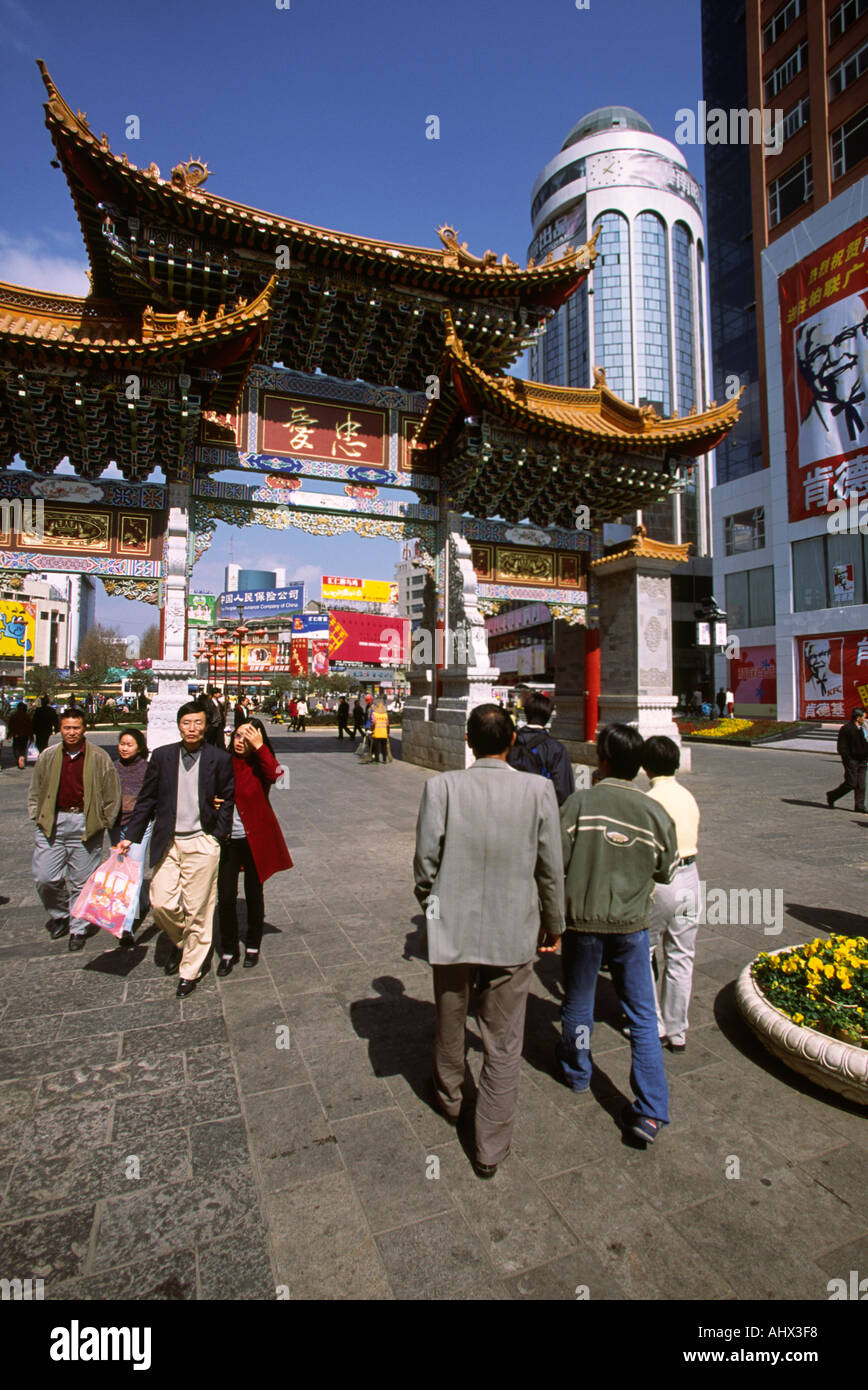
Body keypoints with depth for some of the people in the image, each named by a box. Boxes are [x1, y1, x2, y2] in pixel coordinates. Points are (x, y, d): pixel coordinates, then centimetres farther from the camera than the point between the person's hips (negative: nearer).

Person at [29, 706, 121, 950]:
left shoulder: (99, 757, -1)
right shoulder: (48, 757, 8)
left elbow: (112, 795, 3)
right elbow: (35, 792, 17)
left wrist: (104, 823, 1)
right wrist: (38, 818, 8)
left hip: (85, 825, -2)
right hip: (52, 823, 3)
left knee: (81, 881, 5)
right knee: (44, 878, 1)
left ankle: (78, 929, 21)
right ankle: (59, 915, 29)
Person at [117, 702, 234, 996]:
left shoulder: (220, 759, -2)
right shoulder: (162, 756, 4)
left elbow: (228, 799, 5)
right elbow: (146, 800, 9)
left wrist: (217, 837, -2)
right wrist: (130, 837, 6)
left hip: (201, 843, -2)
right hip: (167, 843, 3)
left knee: (197, 910, 3)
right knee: (161, 904, -1)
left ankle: (190, 970, 22)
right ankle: (180, 942, 33)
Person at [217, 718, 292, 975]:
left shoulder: (260, 764, -8)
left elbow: (274, 774, -32)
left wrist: (259, 747, -32)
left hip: (255, 839, -1)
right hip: (227, 839, 2)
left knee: (254, 894, 12)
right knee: (225, 896, 2)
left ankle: (253, 946, 32)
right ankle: (229, 951, 23)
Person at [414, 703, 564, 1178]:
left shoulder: (441, 787, -15)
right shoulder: (539, 790, -13)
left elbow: (426, 862, -9)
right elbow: (551, 869, -5)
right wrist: (553, 924, 11)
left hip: (452, 927, 1)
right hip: (514, 933, 0)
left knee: (450, 1023, 26)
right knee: (502, 1045, 16)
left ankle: (449, 1098, 51)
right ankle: (490, 1149, 30)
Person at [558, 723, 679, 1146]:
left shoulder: (580, 802, -16)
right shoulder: (655, 812, -7)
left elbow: (554, 862, -15)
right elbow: (666, 872, 4)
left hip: (583, 919, -1)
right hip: (631, 924, 2)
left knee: (578, 1003, 19)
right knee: (642, 1016, 12)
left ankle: (576, 1071, 41)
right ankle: (650, 1111, 12)